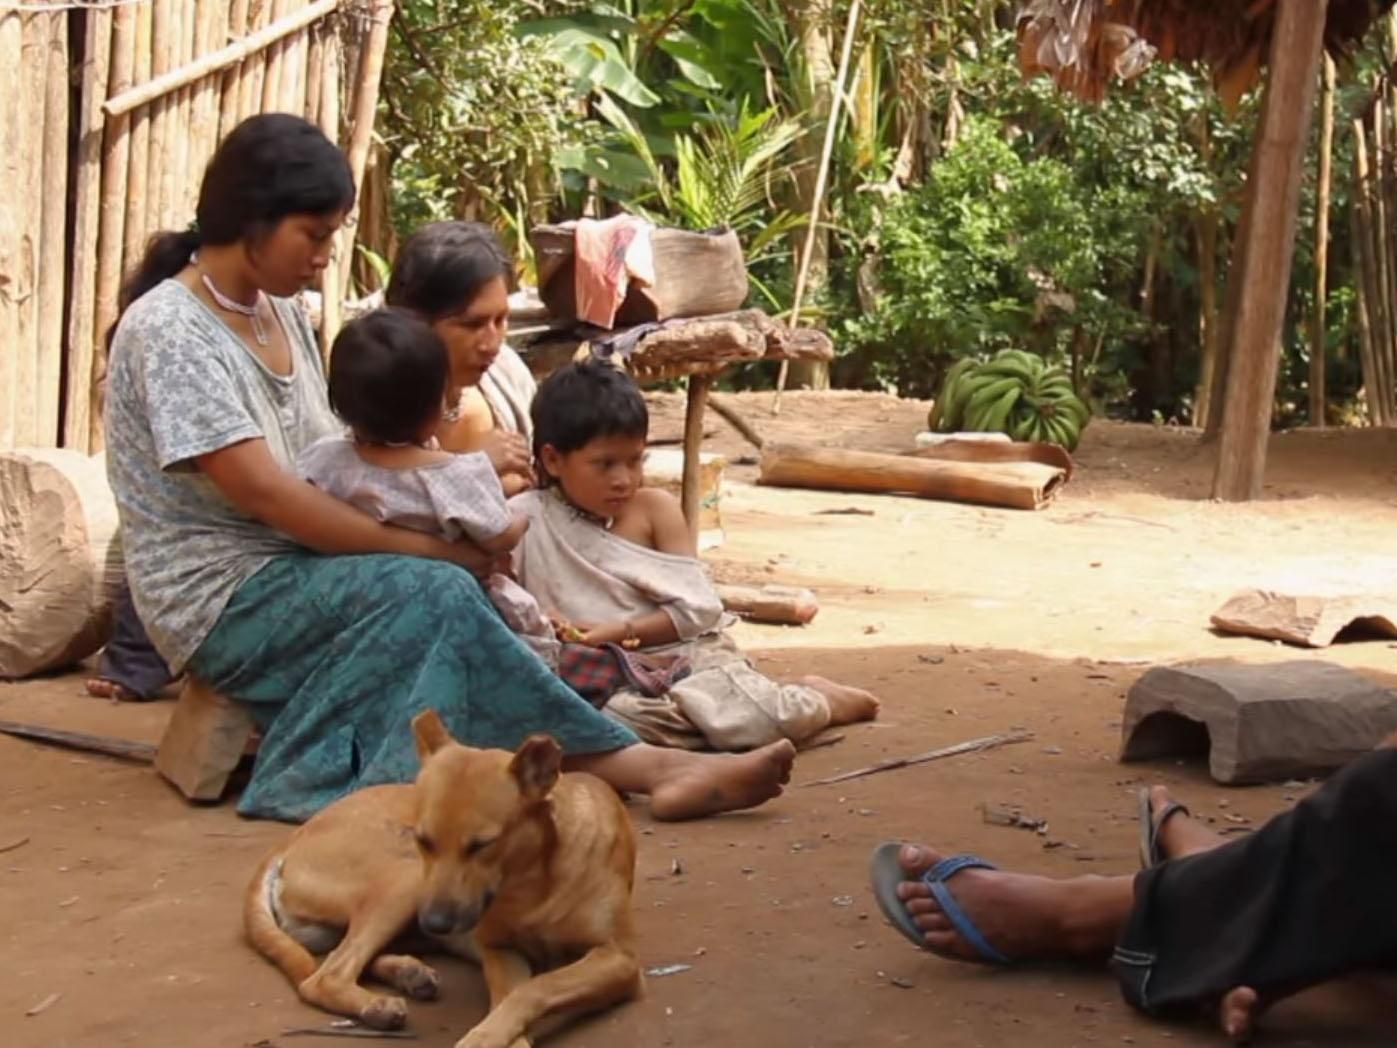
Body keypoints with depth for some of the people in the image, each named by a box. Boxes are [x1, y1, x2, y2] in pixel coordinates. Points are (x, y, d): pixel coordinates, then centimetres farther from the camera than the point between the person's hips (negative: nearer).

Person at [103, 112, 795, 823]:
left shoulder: (278, 313, 13)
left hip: (295, 573, 8)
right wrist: (420, 545, -20)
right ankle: (639, 766, -28)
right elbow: (260, 490, -21)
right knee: (433, 591, -28)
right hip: (219, 602, -8)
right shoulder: (167, 330, -13)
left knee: (446, 593, -19)